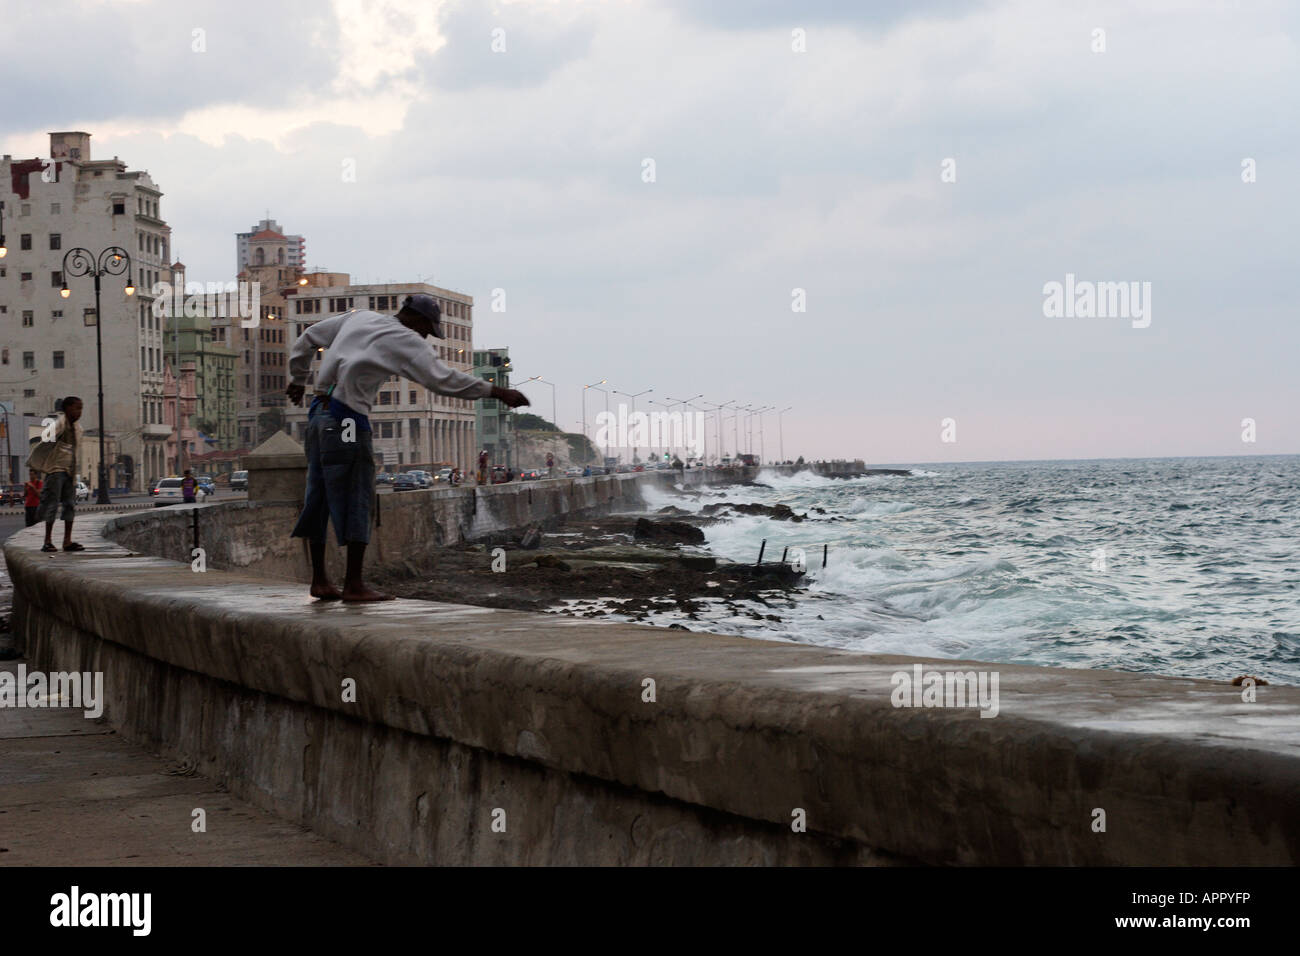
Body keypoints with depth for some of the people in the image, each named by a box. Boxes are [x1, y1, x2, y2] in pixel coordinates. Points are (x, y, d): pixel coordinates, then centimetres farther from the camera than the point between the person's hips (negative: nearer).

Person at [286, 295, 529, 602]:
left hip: (318, 413, 8)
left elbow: (308, 338, 27)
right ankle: (353, 584, -2)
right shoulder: (404, 340, -5)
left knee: (319, 499, 11)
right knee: (356, 499, -3)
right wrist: (496, 391, -11)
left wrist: (298, 379, 40)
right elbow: (442, 379, -13)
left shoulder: (358, 318, 18)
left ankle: (319, 580, 15)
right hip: (346, 421, -8)